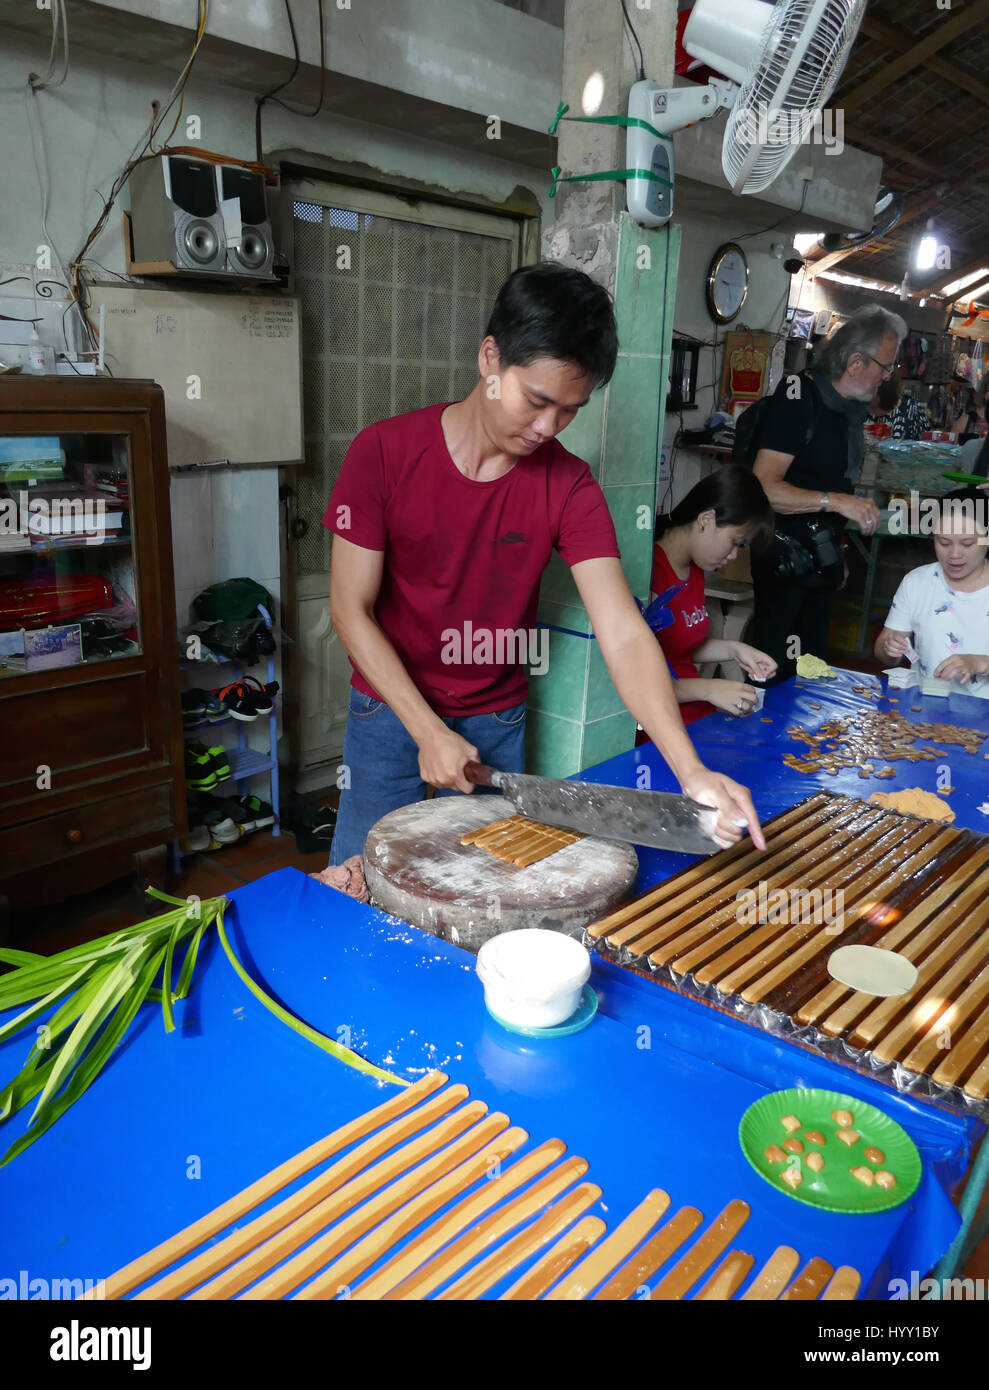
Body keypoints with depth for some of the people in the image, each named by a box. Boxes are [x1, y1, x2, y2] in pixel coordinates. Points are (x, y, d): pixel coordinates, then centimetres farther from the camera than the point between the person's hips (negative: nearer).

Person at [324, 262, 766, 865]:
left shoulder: (570, 485, -12)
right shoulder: (384, 452, -16)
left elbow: (623, 633, -21)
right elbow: (352, 608, -13)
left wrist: (691, 770, -33)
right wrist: (429, 732, -20)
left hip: (498, 721, 2)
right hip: (391, 711, -1)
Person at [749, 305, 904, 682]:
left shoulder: (851, 407, 9)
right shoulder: (798, 399, -18)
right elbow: (762, 489, -26)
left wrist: (836, 554, 18)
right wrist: (835, 501, -31)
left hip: (822, 557, 8)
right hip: (785, 561, -8)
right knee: (775, 672, -4)